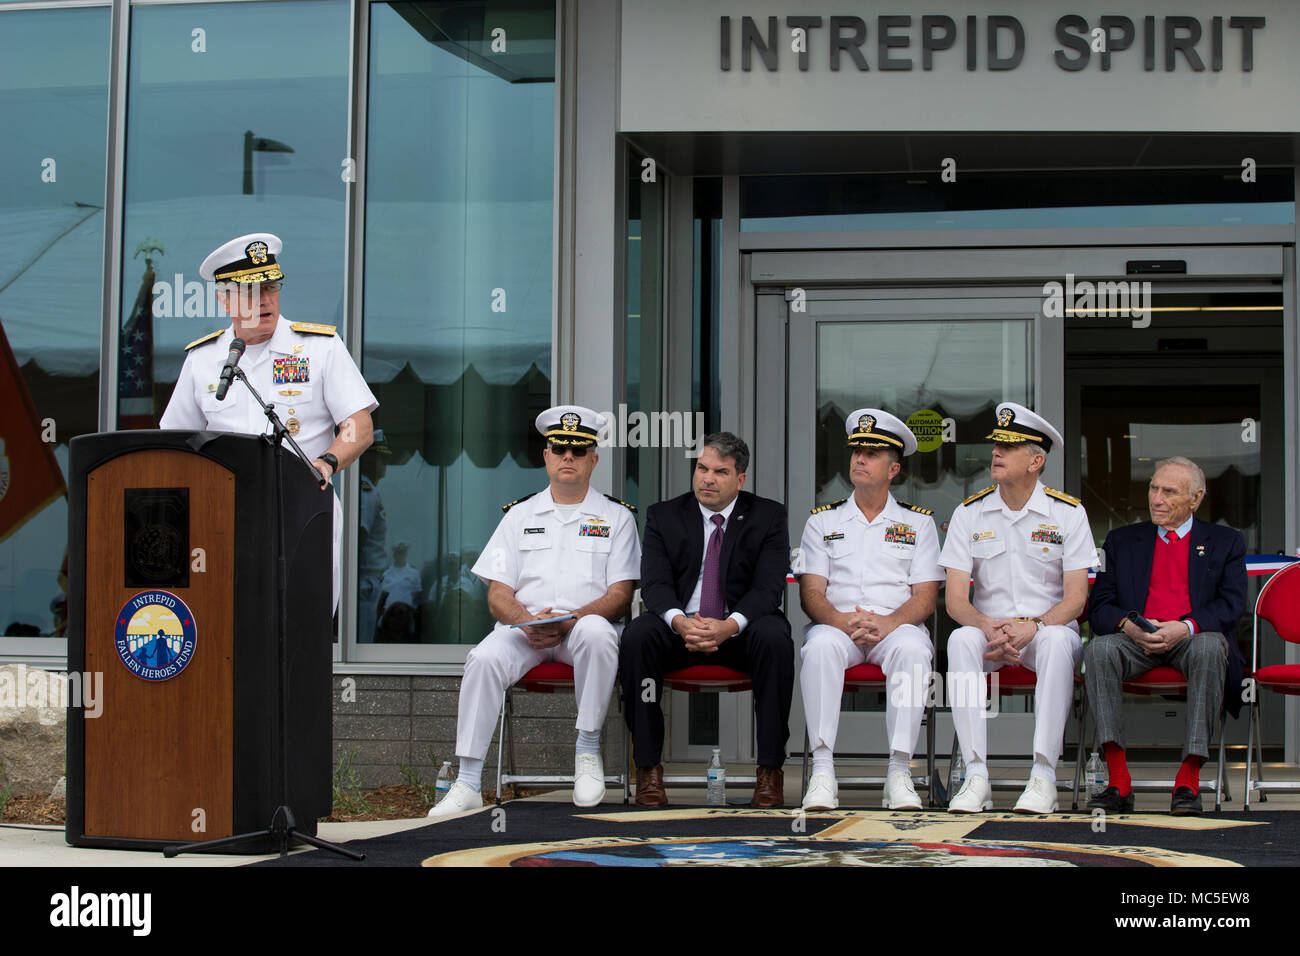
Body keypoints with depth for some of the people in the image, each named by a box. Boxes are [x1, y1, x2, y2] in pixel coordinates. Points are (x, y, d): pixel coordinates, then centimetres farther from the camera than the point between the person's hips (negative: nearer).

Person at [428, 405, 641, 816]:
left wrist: (571, 620, -17)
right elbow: (498, 593, 9)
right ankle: (467, 783, -27)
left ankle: (588, 752, -22)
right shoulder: (520, 515, 16)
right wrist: (528, 622, -14)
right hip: (524, 626, 2)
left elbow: (620, 594, 1)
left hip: (584, 625, -1)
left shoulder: (616, 516, 11)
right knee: (484, 659, -30)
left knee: (597, 633, -37)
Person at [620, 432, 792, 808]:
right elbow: (655, 582, -5)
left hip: (741, 629, -1)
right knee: (637, 635, -30)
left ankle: (770, 768, -26)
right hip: (680, 627, 1)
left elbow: (768, 586, -9)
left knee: (775, 638, -34)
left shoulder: (768, 516, 3)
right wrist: (680, 621, -29)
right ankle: (648, 767, -24)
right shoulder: (664, 516, 7)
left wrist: (730, 625, -29)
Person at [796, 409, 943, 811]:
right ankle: (822, 770, -37)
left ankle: (900, 772, -35)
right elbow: (811, 591, 6)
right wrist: (839, 620, -17)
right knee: (821, 644, -35)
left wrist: (887, 623, -17)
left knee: (912, 648, -36)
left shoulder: (918, 522, 14)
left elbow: (925, 596, 4)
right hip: (836, 625, 1)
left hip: (895, 626, 0)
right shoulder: (823, 521, 16)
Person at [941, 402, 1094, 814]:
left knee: (1056, 641, -36)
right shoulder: (969, 513, 4)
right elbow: (955, 599, -2)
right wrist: (990, 628, -23)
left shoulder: (1068, 512, 0)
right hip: (988, 629, 2)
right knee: (961, 640, -32)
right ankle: (976, 776, -35)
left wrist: (1032, 627, -24)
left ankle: (1043, 776, -36)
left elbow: (1076, 597, -6)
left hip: (1048, 626, -1)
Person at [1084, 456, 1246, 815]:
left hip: (1194, 639, -2)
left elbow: (1232, 604, 0)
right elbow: (1100, 607, 10)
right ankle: (1119, 783, -33)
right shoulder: (1122, 540, 19)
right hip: (1136, 641, 2)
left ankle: (1189, 782, -35)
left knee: (1210, 647, -38)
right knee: (1099, 649, -32)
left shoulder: (1226, 542, 14)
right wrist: (1128, 626, -15)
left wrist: (1185, 628, -20)